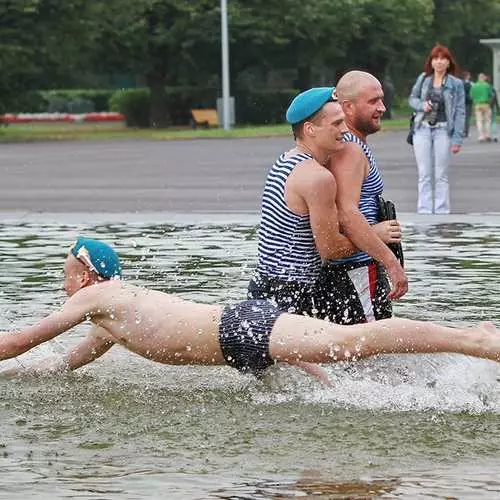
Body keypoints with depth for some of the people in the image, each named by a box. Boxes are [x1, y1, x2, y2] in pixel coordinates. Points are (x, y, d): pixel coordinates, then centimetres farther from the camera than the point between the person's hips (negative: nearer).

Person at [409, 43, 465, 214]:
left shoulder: (456, 84, -1)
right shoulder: (423, 79, 5)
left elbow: (460, 112, -2)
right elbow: (412, 98, 17)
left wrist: (457, 138, -8)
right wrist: (422, 105, -7)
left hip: (443, 130, -2)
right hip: (423, 129, 2)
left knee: (441, 175, 2)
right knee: (424, 174, 3)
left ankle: (441, 211, 7)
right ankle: (424, 210, 6)